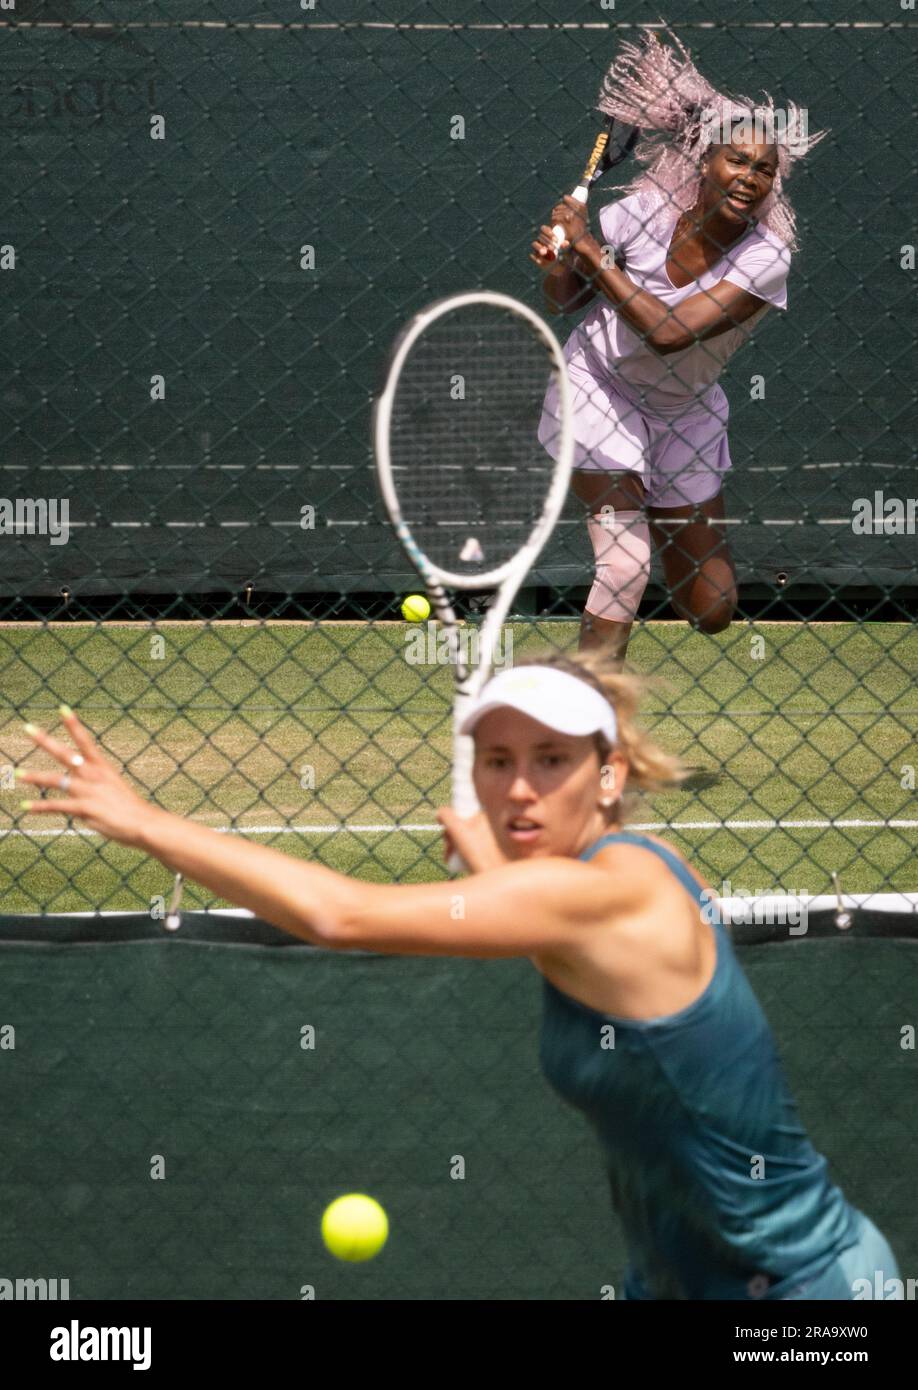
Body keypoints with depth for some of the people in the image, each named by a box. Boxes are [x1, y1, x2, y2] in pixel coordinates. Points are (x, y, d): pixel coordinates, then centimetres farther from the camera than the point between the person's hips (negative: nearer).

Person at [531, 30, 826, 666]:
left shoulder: (766, 259, -21)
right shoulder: (641, 213, -17)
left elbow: (668, 331, -32)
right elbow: (566, 300, -2)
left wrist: (590, 250, -29)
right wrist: (555, 263, -25)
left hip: (685, 416, 2)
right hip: (600, 391, -2)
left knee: (711, 612, 6)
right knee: (625, 565, -19)